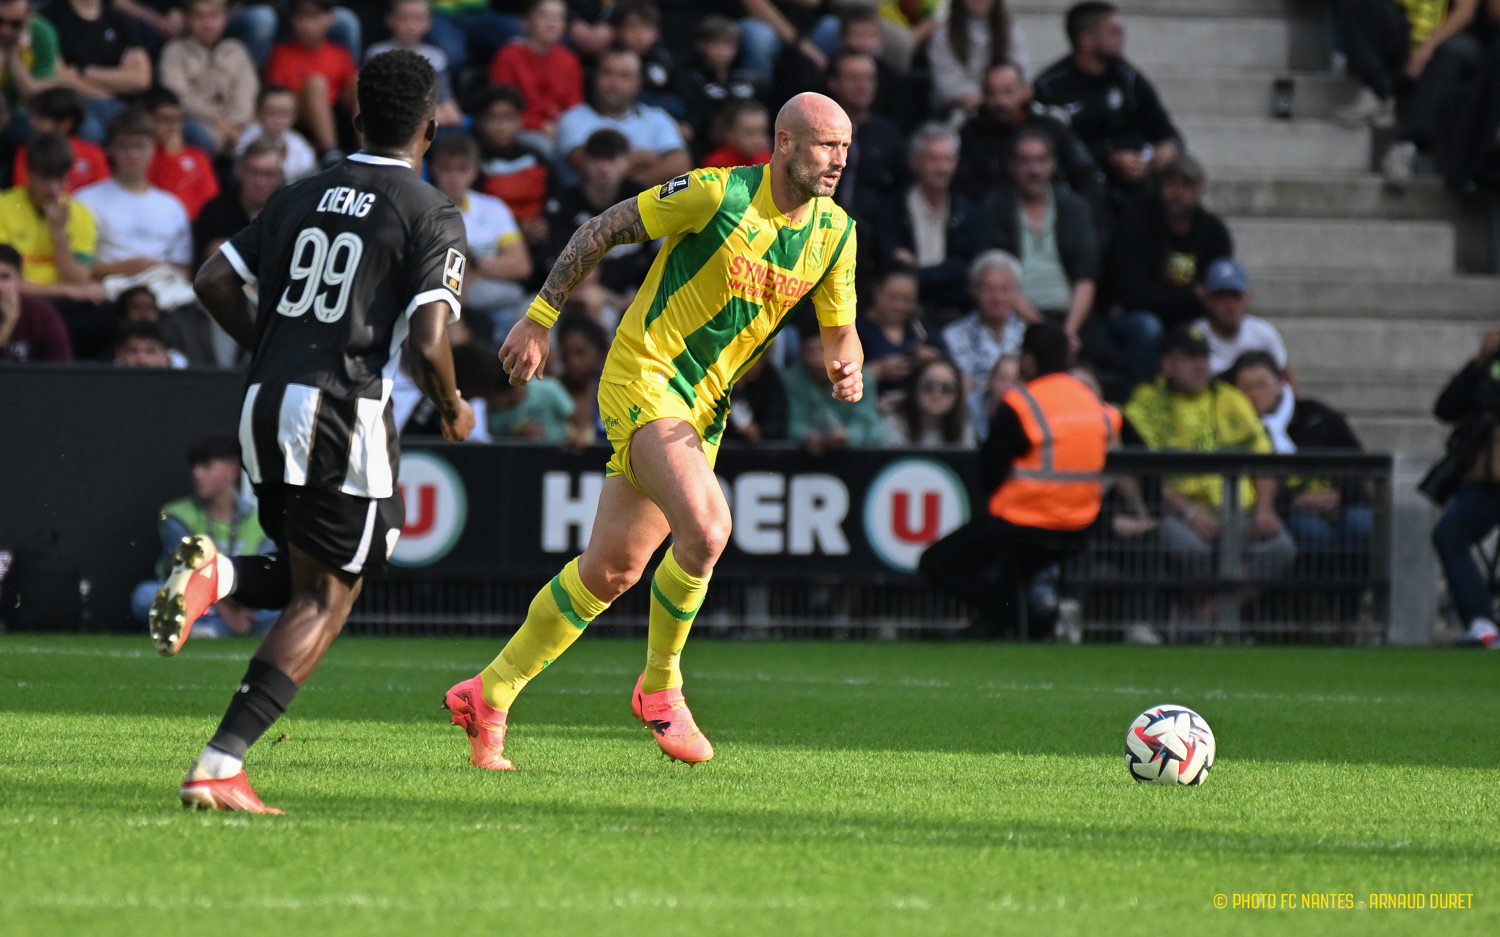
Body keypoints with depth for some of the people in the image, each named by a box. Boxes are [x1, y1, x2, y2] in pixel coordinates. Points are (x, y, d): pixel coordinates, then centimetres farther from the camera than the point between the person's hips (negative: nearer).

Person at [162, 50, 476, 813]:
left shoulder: (303, 198, 13)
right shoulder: (432, 216, -4)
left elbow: (215, 282, 10)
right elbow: (428, 342, -13)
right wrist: (452, 412, 6)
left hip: (266, 407, 6)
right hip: (344, 413, -6)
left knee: (308, 578, 23)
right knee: (324, 601, 1)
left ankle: (216, 574, -10)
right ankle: (219, 765, -11)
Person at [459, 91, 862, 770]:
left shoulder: (834, 232, 1)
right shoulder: (716, 195, -17)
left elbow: (839, 329, 10)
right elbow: (602, 230, -7)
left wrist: (845, 365, -15)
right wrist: (540, 318, -5)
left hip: (705, 405, 7)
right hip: (644, 375, -7)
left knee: (613, 569, 9)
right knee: (705, 529, -27)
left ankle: (489, 696, 21)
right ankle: (659, 687, -5)